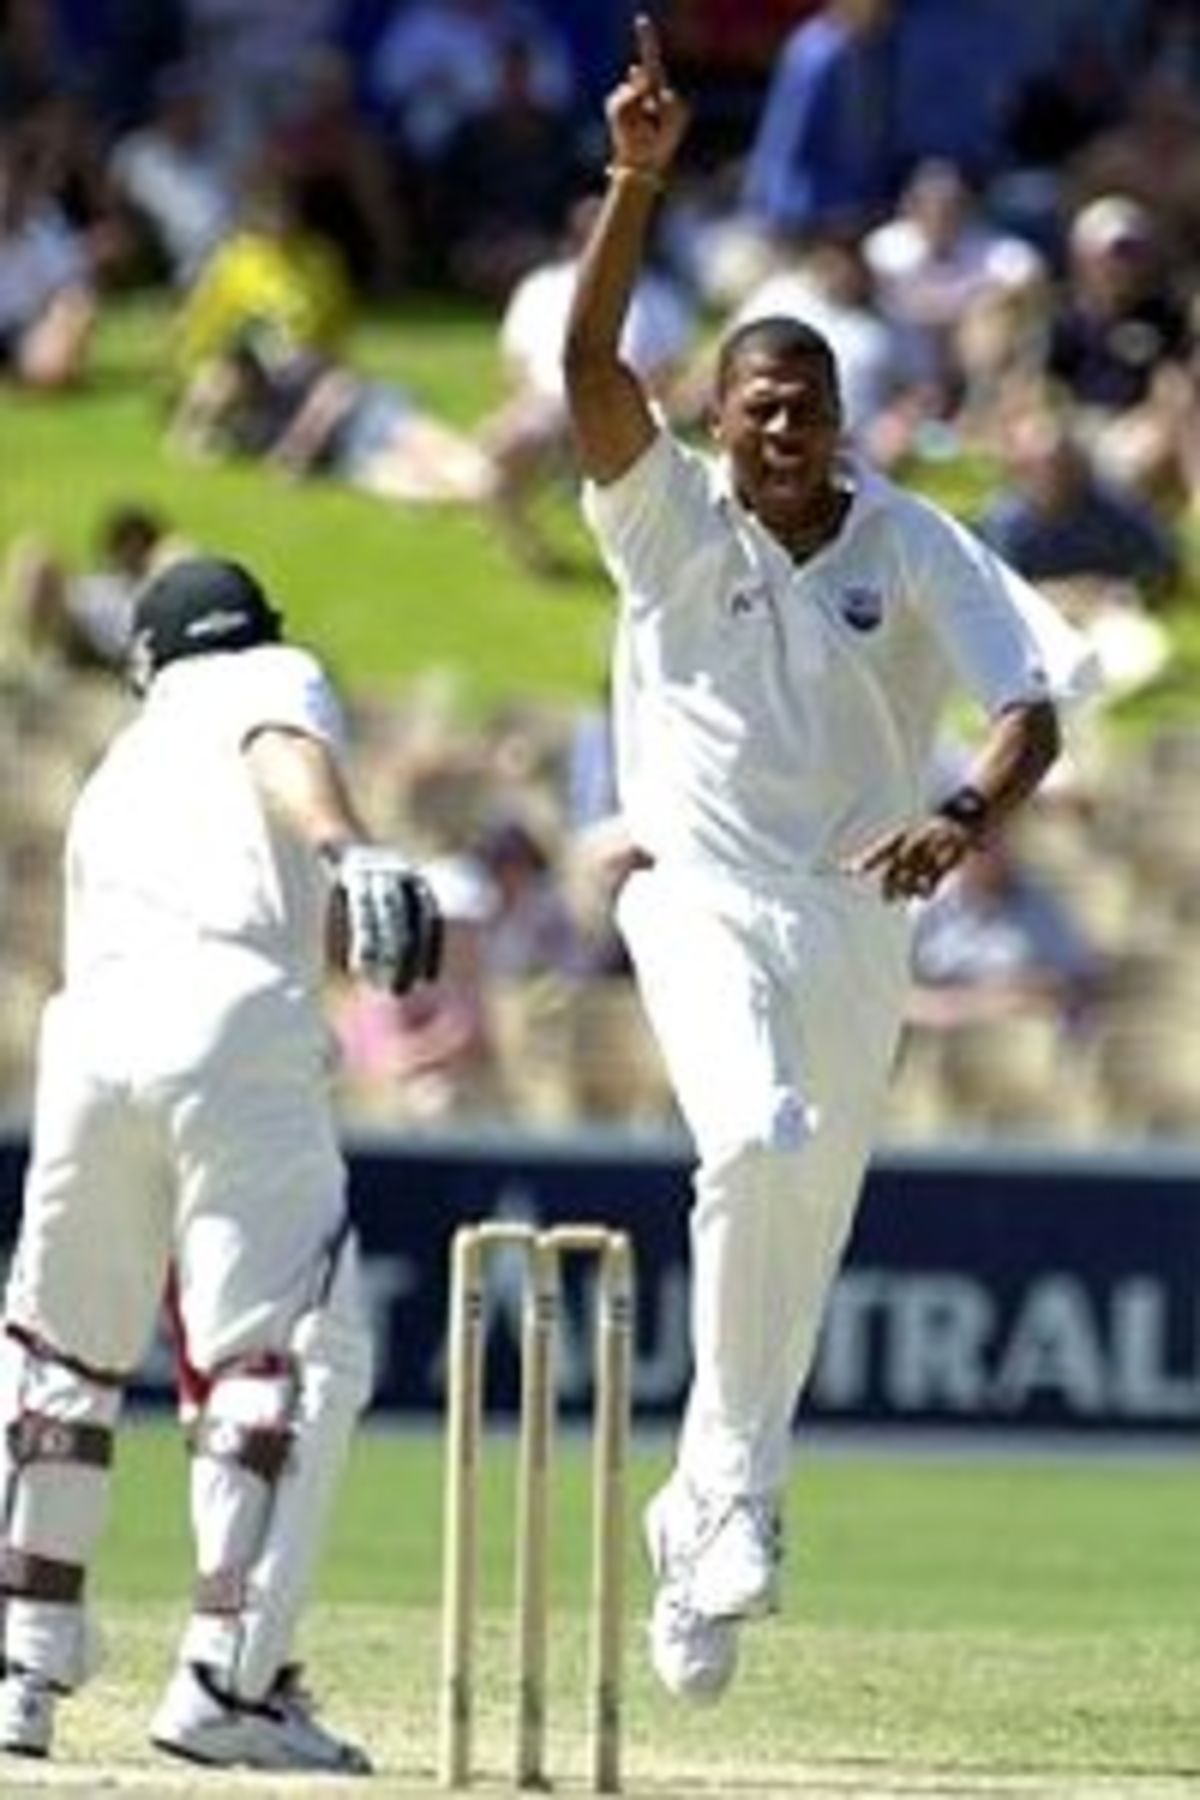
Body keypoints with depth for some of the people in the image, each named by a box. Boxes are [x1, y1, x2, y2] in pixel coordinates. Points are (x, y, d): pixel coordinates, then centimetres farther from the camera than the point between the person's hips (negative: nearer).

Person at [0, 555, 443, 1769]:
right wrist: (353, 853, -23)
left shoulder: (115, 773, 36)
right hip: (235, 1029, -5)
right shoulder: (272, 679, 21)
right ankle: (227, 1680, -16)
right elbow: (285, 758, -5)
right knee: (295, 1353, -5)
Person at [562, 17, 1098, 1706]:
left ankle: (708, 1517, 28)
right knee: (760, 1137, -29)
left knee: (805, 1234, 9)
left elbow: (1033, 699, -12)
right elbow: (591, 366, -22)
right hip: (699, 899, -3)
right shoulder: (672, 519, -6)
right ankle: (736, 1487, -19)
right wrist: (638, 180, -34)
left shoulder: (913, 545, -4)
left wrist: (968, 816, -33)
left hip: (854, 920, 3)